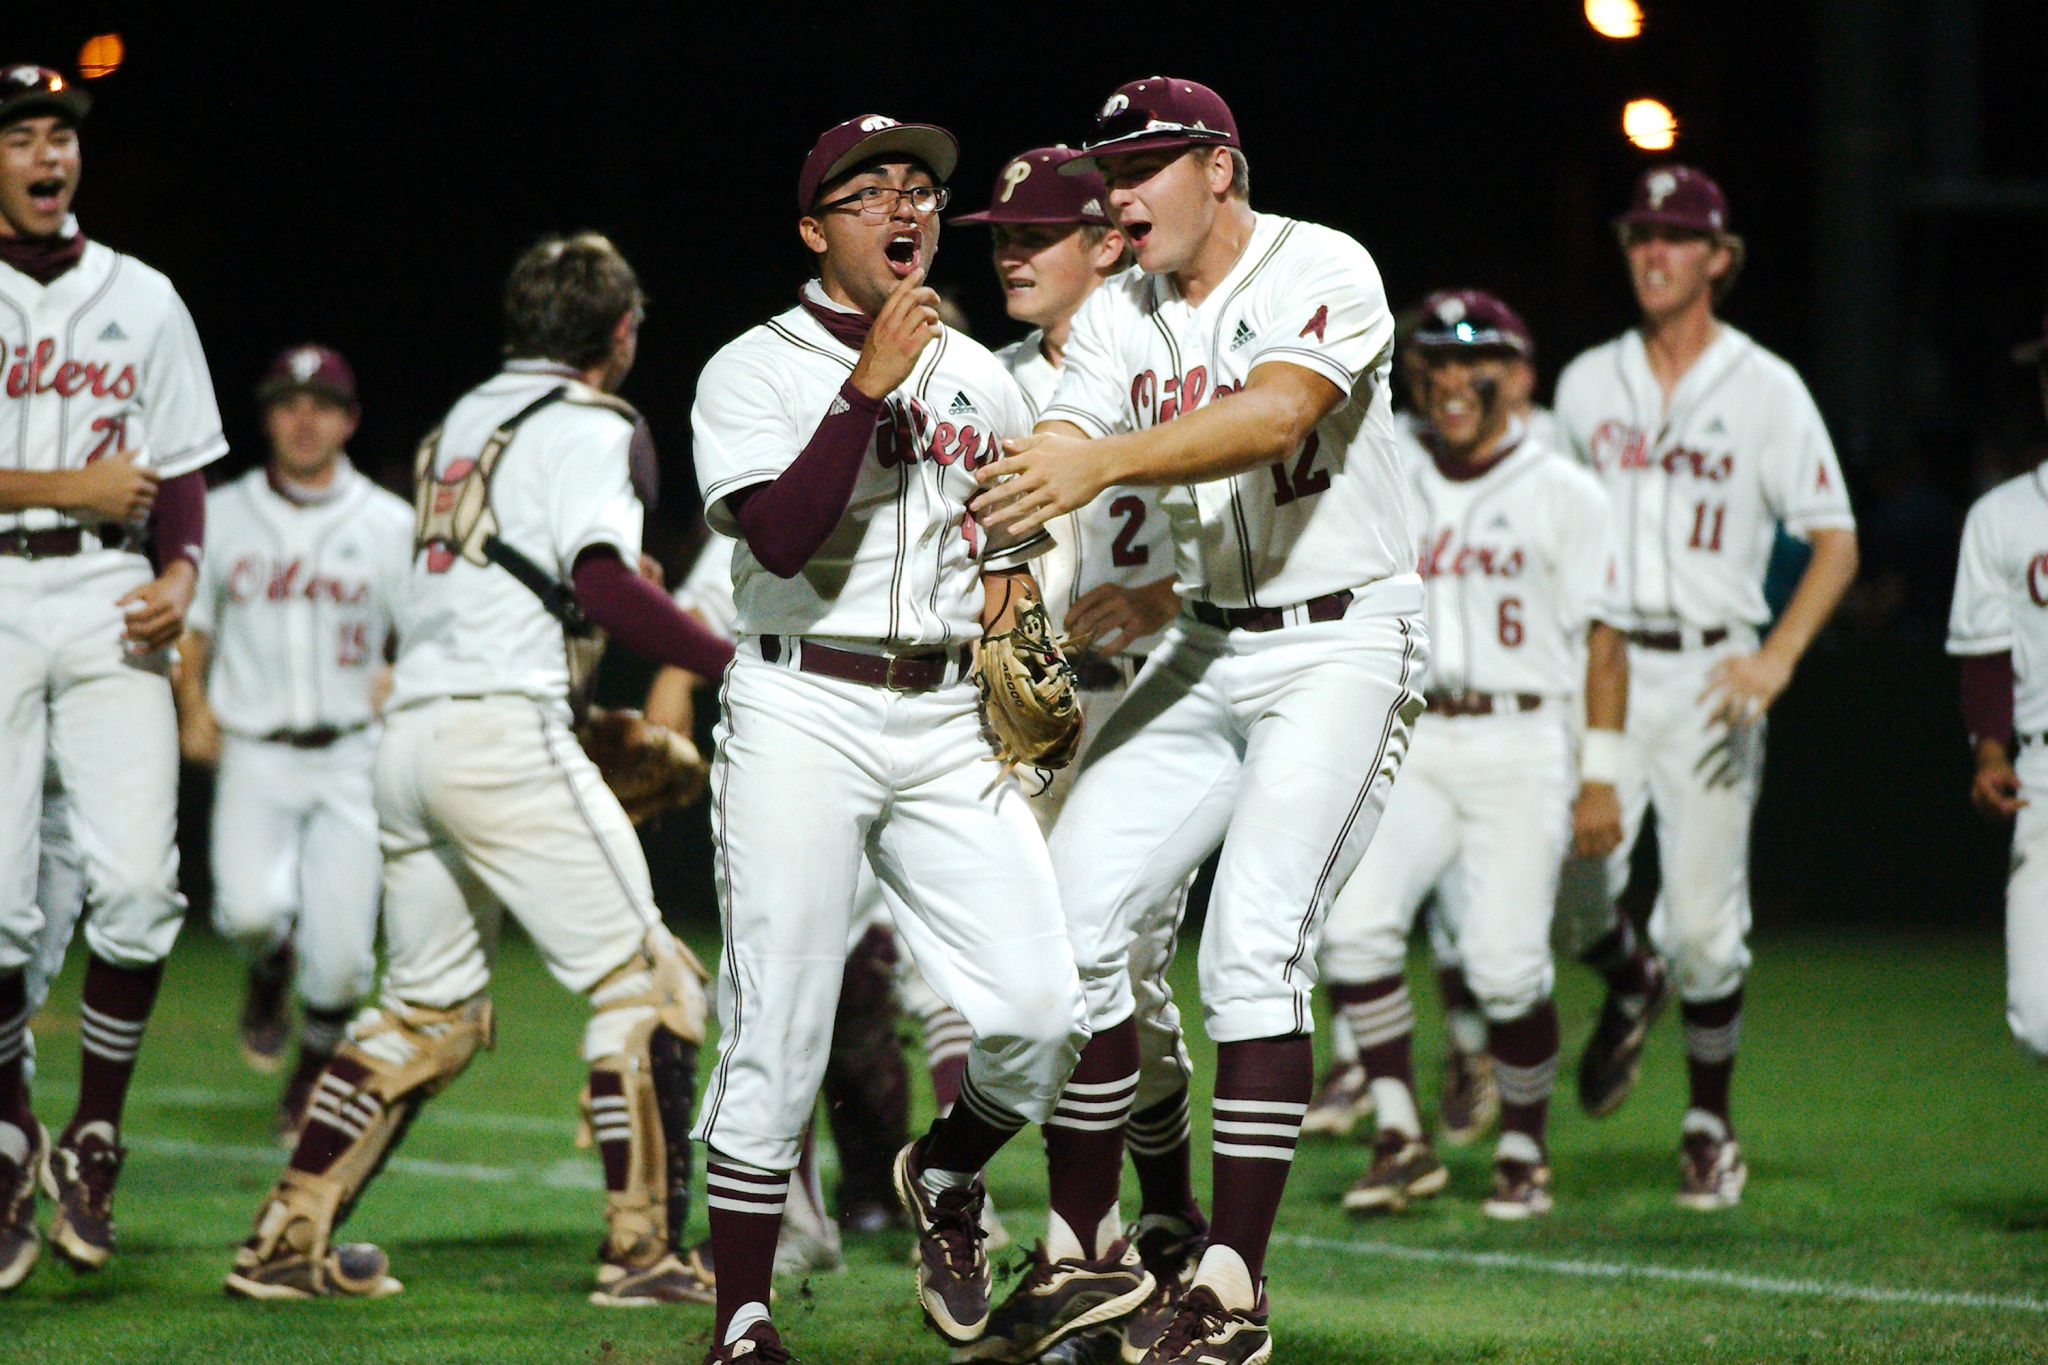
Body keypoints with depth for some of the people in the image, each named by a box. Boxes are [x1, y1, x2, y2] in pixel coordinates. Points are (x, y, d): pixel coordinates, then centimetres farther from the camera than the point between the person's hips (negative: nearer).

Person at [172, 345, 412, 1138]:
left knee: (341, 949, -8)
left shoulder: (392, 526, 4)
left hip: (352, 755, 0)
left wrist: (399, 681, -12)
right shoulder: (221, 516, 6)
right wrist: (192, 706, -2)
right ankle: (269, 973, 13)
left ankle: (316, 1068, 23)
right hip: (253, 752, 0)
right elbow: (188, 625, 14)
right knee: (250, 908, -25)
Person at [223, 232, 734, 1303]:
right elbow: (603, 587, -16)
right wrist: (738, 665, -14)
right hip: (504, 730, -8)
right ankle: (642, 1249, -8)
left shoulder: (463, 421, 21)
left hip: (407, 733, 8)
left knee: (429, 1010, 16)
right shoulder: (585, 427, -3)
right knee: (641, 981, -2)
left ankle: (286, 1239, 12)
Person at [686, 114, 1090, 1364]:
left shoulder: (983, 382, 15)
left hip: (950, 725, 4)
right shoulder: (756, 370, -1)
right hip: (802, 713, -4)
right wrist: (871, 382, -18)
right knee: (778, 1035, -8)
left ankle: (945, 1174, 22)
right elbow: (782, 536, -17)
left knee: (1041, 1011, -9)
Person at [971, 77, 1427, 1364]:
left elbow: (1276, 413, -32)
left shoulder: (1323, 272, -13)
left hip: (1342, 646, -7)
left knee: (1253, 947, -18)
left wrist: (1102, 462, -46)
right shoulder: (1119, 317, 6)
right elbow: (1049, 462, -7)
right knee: (1068, 916, -1)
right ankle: (1089, 1253, 10)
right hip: (1208, 651, 7)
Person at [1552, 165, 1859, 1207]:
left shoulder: (1766, 390, -1)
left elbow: (1835, 542, -3)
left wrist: (1776, 657, -18)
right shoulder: (1586, 385, 10)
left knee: (1701, 919, -3)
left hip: (1710, 678, -2)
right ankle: (1626, 989, 16)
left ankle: (1710, 1124, 14)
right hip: (1601, 665, 2)